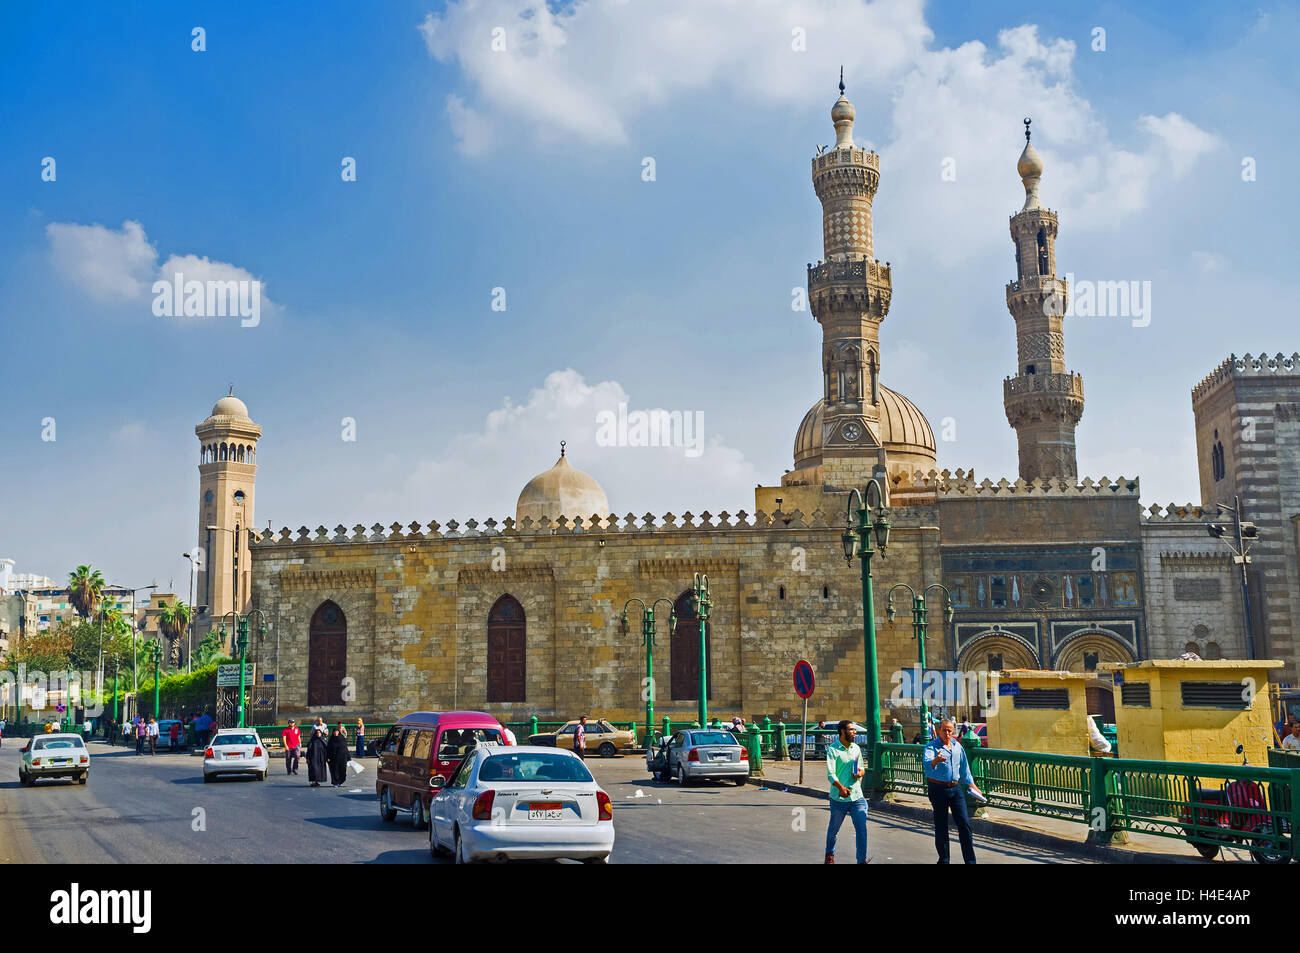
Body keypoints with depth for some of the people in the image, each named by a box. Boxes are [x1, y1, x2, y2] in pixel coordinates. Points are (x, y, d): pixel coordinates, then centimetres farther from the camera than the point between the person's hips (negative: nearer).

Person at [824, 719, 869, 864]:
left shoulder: (856, 748, 10)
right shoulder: (832, 749, -9)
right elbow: (830, 773, -17)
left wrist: (860, 772, -3)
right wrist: (841, 787, -33)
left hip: (857, 797, 4)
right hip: (839, 798, -4)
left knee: (861, 829, -6)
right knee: (834, 828, 13)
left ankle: (862, 860, 2)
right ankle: (830, 853, 39)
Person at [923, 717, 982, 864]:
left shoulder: (957, 747, 11)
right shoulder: (931, 746, -8)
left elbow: (964, 768, 23)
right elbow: (926, 763, -29)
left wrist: (972, 785, 23)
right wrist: (935, 761, -50)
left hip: (956, 788, 4)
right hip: (938, 789, -4)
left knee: (964, 823, -2)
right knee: (941, 827, 2)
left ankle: (970, 860, 3)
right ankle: (944, 859, 13)